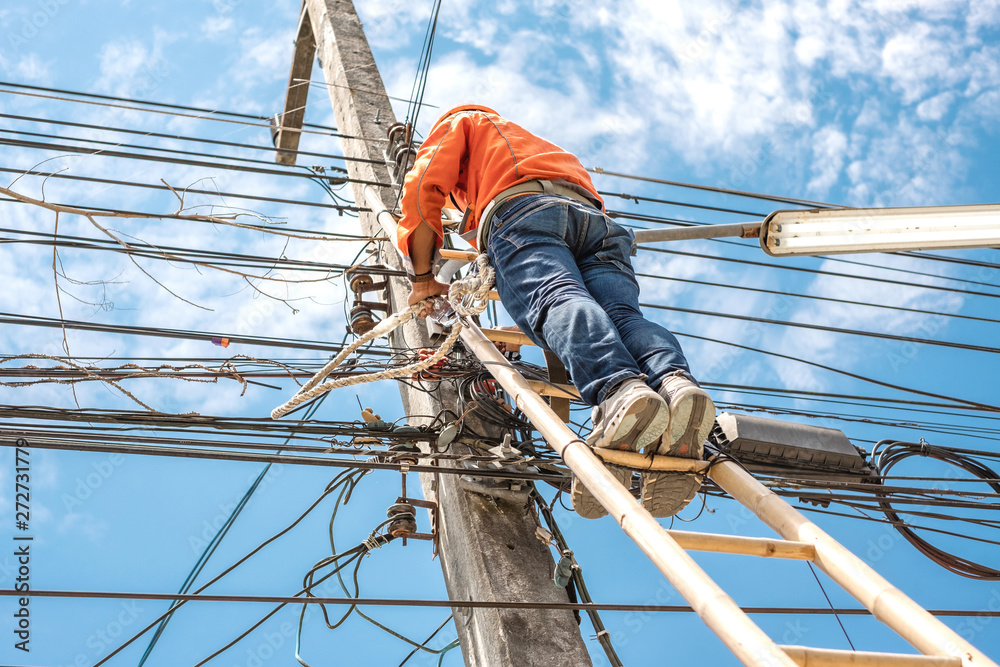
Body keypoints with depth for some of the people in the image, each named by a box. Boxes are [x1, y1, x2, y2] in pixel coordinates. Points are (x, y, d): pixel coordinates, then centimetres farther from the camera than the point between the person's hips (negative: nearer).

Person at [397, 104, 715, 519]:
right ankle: (675, 381, -53)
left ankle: (619, 391, -62)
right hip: (594, 216, 5)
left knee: (557, 301, -31)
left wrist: (423, 277, 21)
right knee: (621, 313, -20)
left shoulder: (460, 123, 35)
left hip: (522, 211, -5)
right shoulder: (542, 145, 51)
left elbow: (423, 185, 17)